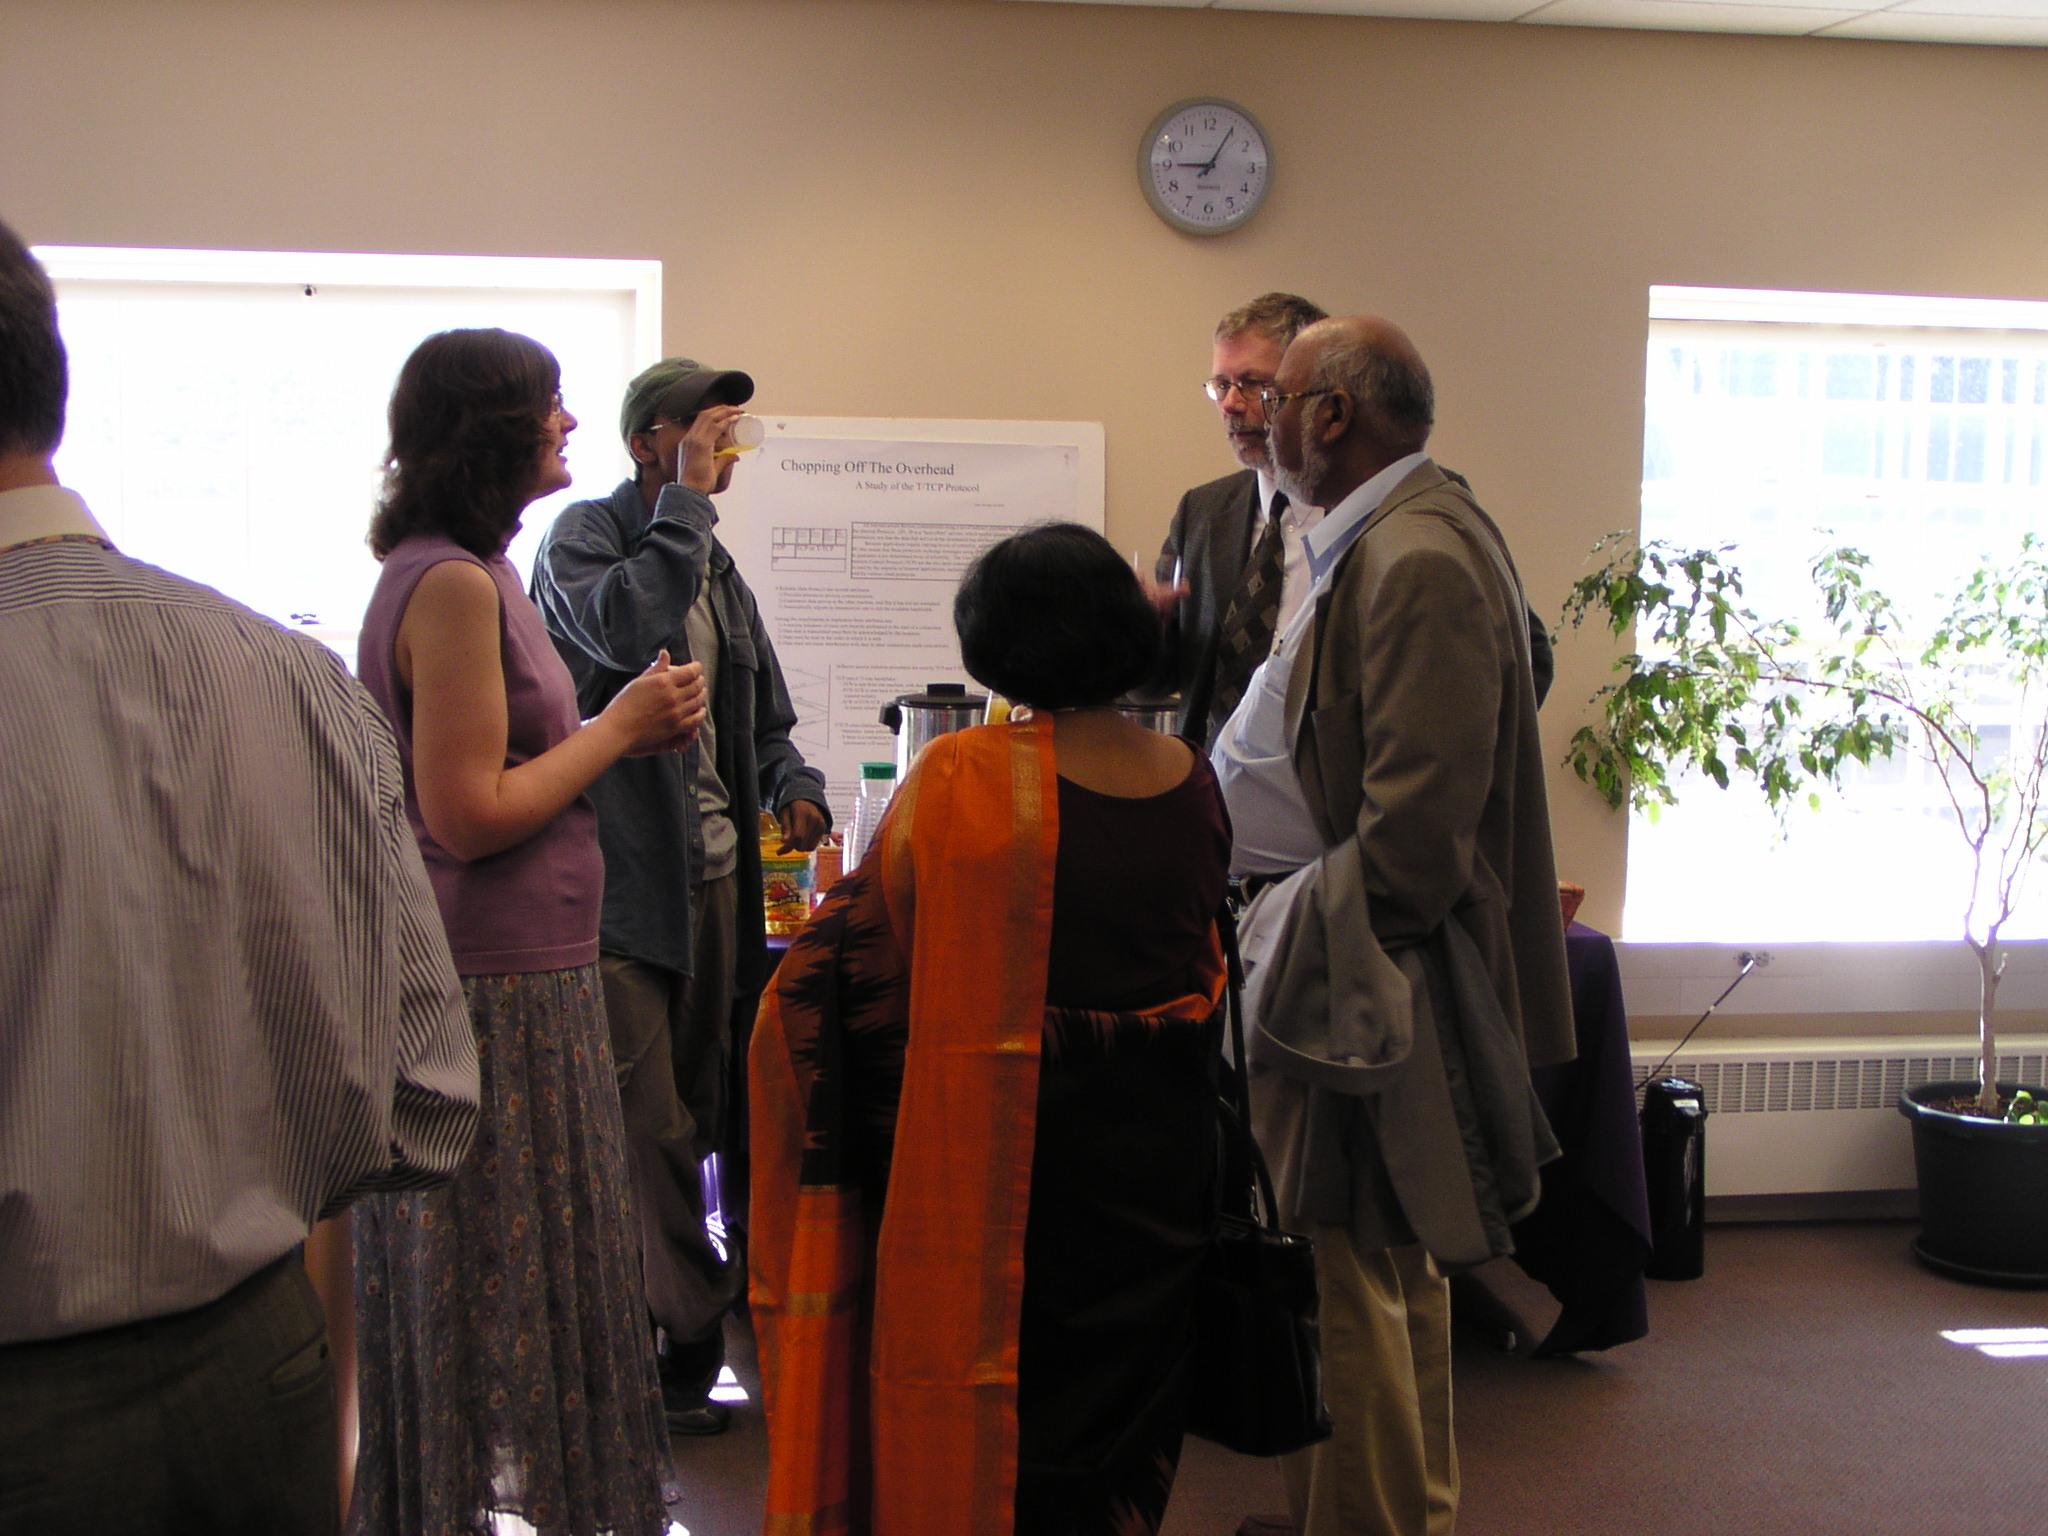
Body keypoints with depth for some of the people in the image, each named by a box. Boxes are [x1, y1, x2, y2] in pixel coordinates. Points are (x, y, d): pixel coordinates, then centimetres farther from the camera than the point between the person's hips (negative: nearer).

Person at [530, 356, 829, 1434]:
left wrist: (794, 787, 5)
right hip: (620, 872, -7)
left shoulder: (716, 567, 19)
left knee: (695, 1111, 13)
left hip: (714, 872, 8)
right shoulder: (585, 535, -4)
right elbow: (625, 628, -27)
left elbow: (763, 716, 25)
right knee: (646, 1123, -6)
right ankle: (689, 1336, 1)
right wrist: (687, 499, -18)